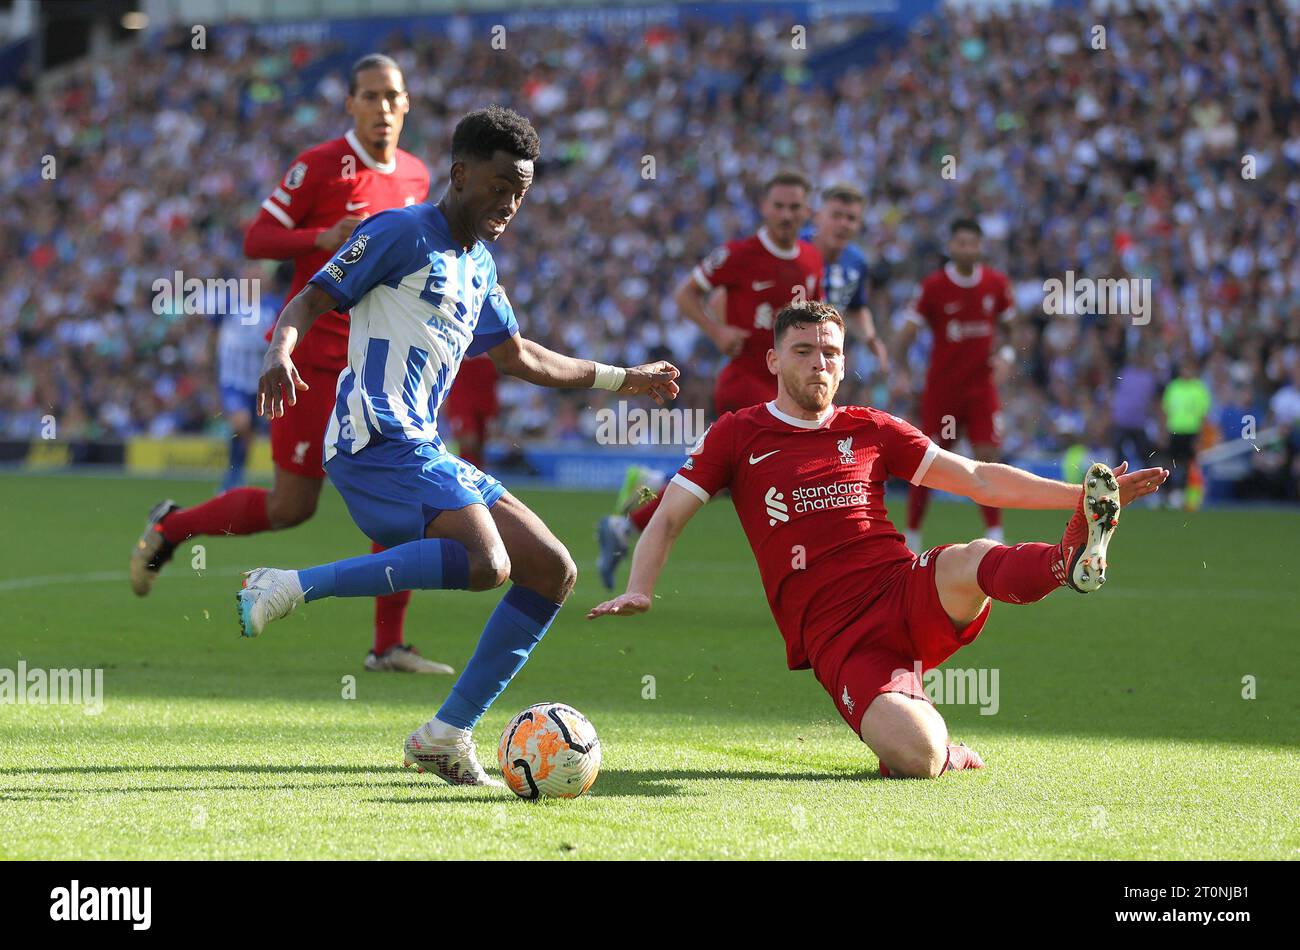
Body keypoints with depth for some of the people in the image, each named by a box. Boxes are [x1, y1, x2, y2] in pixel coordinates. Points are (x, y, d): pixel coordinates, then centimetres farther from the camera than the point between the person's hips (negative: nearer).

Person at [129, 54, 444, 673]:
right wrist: (324, 238, -25)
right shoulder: (320, 165, -10)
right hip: (312, 352, -6)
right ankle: (170, 527, 23)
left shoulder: (415, 177, 10)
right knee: (291, 507, -2)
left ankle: (389, 646, -2)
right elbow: (255, 240, -10)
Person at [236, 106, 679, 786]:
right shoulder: (402, 233, -3)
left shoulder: (479, 266, 23)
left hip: (424, 450, 9)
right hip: (377, 441, -9)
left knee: (553, 571, 6)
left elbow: (516, 356, 37)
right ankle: (288, 589, -28)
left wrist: (620, 379, 42)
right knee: (484, 561, -30)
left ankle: (447, 736, 6)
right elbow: (309, 302, -7)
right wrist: (279, 354, -29)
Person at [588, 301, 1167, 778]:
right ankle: (947, 753, 4)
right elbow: (668, 519, 9)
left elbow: (979, 480, 16)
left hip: (909, 593, 2)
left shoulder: (870, 429, 16)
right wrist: (639, 591, -11)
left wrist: (1082, 495, 7)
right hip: (837, 636, -2)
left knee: (972, 562, -36)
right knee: (916, 760, -26)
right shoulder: (737, 436, 10)